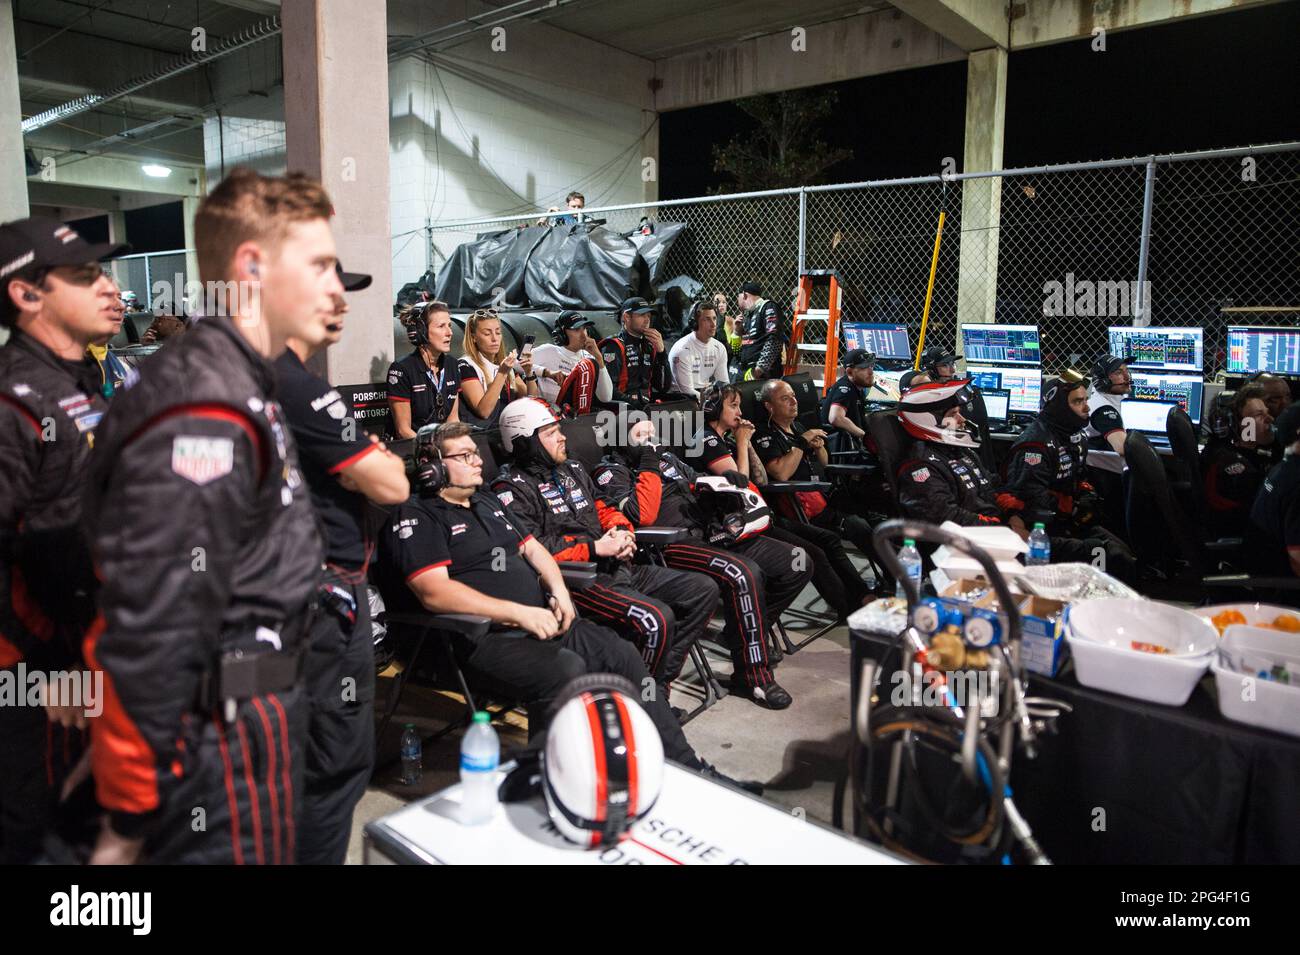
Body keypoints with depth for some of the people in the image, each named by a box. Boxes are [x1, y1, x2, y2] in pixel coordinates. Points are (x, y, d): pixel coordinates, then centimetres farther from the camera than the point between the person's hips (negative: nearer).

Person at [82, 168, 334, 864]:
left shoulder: (234, 388, 9)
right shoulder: (205, 415, -24)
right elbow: (152, 630, -25)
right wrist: (130, 818, -17)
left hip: (248, 709, 9)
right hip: (227, 740, -9)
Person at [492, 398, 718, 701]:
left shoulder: (572, 470, 21)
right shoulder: (513, 489, -6)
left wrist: (622, 531, 3)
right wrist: (596, 547, -16)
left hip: (615, 567, 9)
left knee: (704, 590, 2)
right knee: (656, 617, -31)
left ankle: (660, 680, 2)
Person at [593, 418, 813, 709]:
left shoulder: (666, 456, 24)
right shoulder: (611, 471, 0)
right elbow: (642, 516, -16)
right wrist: (649, 468, -11)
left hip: (709, 534, 8)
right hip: (672, 546, -8)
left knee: (798, 565, -2)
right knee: (743, 573, -35)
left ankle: (748, 632, 15)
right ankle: (753, 678, -21)